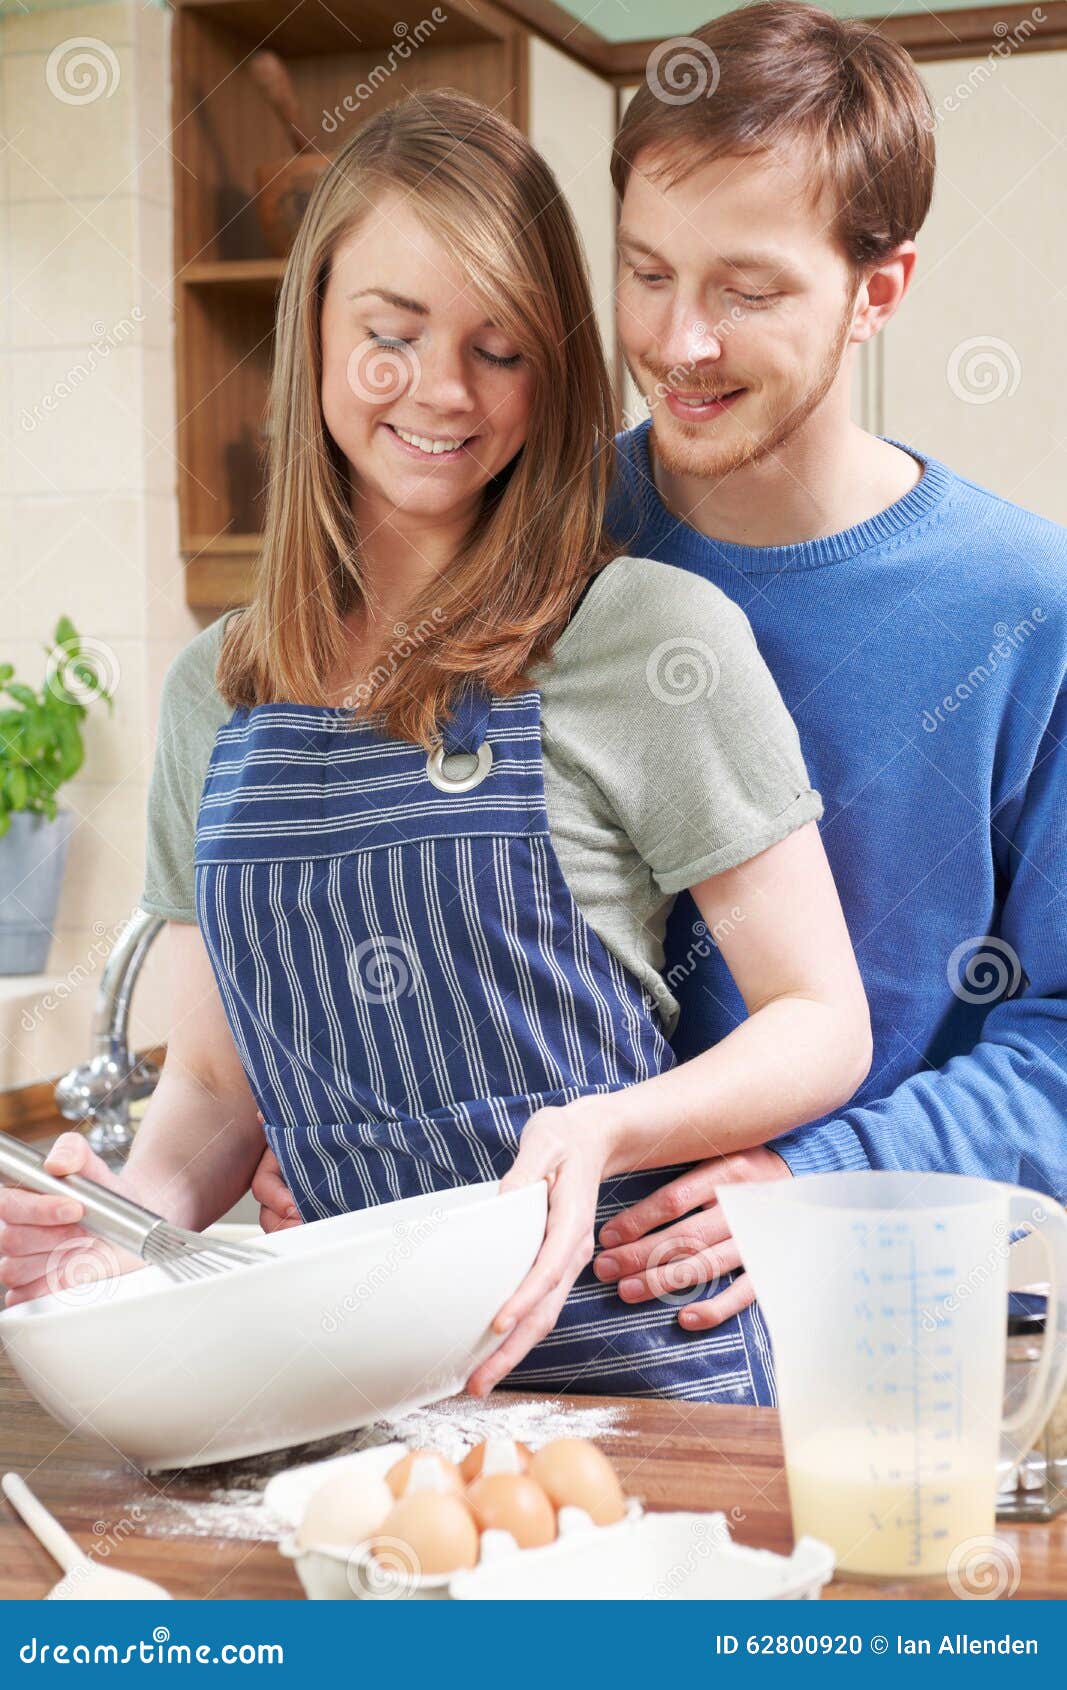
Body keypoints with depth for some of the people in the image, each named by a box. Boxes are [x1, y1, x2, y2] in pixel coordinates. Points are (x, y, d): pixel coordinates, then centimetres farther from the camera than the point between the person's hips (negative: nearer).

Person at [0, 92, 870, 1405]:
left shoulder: (657, 641, -4)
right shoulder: (216, 694, 10)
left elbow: (821, 1024, -1)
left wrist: (604, 1132, -18)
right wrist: (139, 1204, -6)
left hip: (629, 1354, -4)